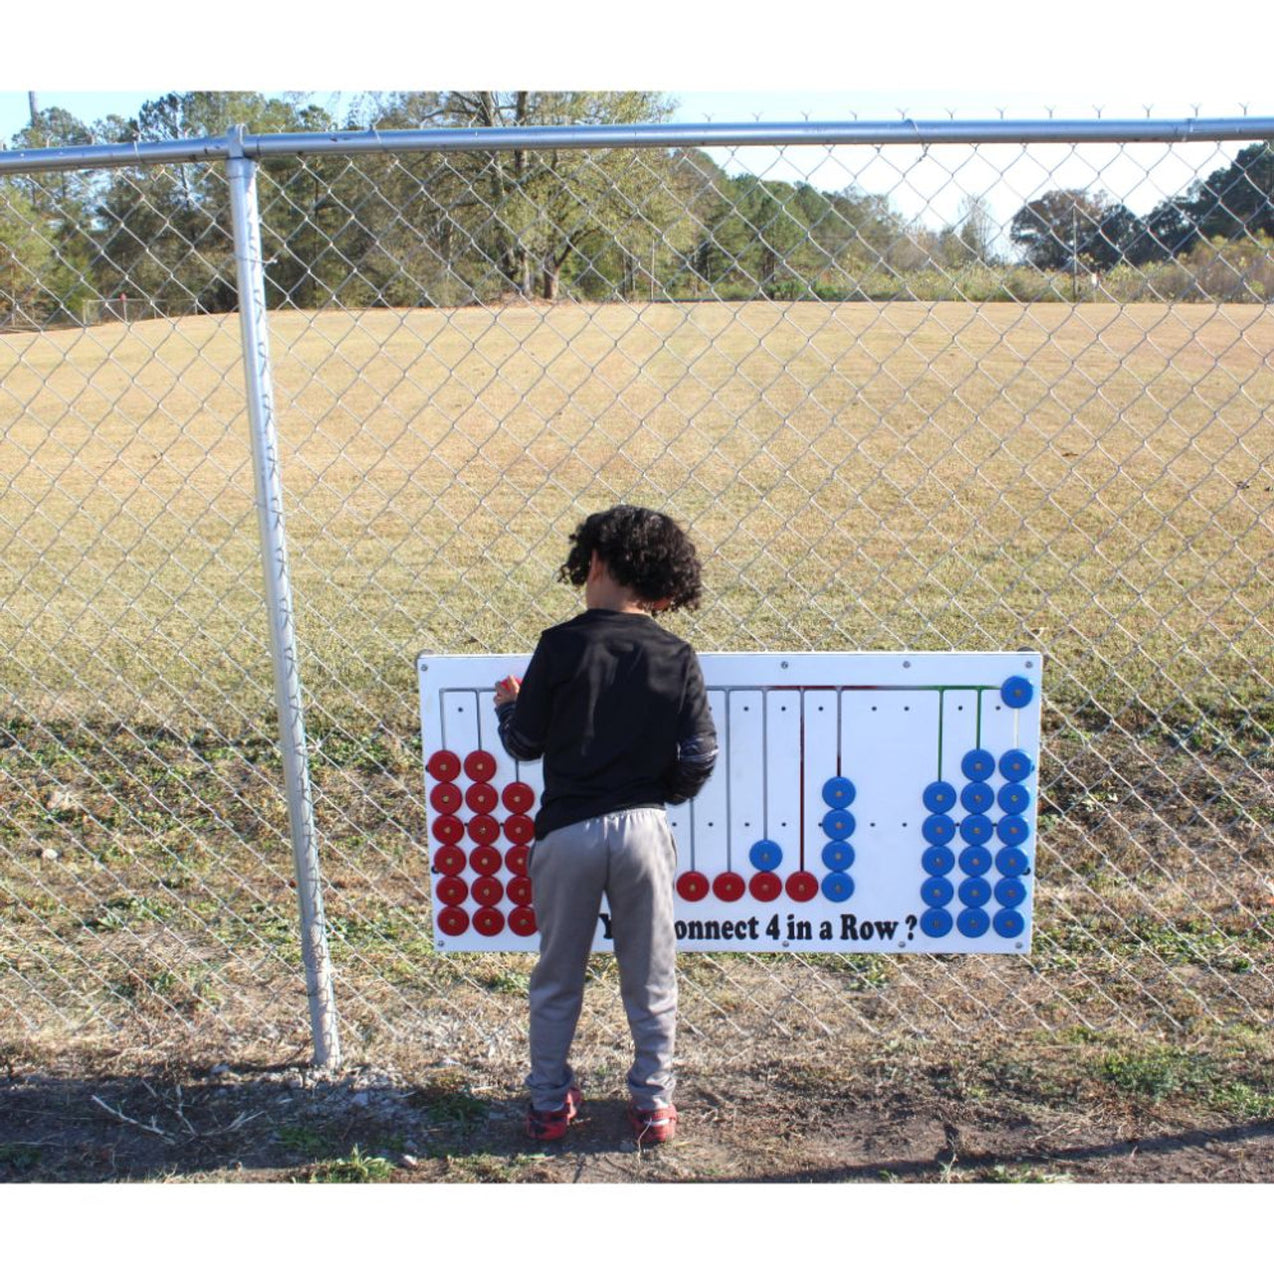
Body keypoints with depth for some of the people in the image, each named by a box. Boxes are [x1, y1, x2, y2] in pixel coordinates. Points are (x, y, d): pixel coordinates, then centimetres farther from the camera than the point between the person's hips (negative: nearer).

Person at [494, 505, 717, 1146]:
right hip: (643, 828, 1)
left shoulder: (561, 646, -10)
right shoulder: (677, 657, -4)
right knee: (650, 979, 17)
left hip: (567, 829, -1)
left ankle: (549, 1104, 29)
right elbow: (700, 756, -5)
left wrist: (508, 703, 17)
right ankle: (653, 1104, 28)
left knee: (557, 977, 17)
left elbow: (524, 742, -4)